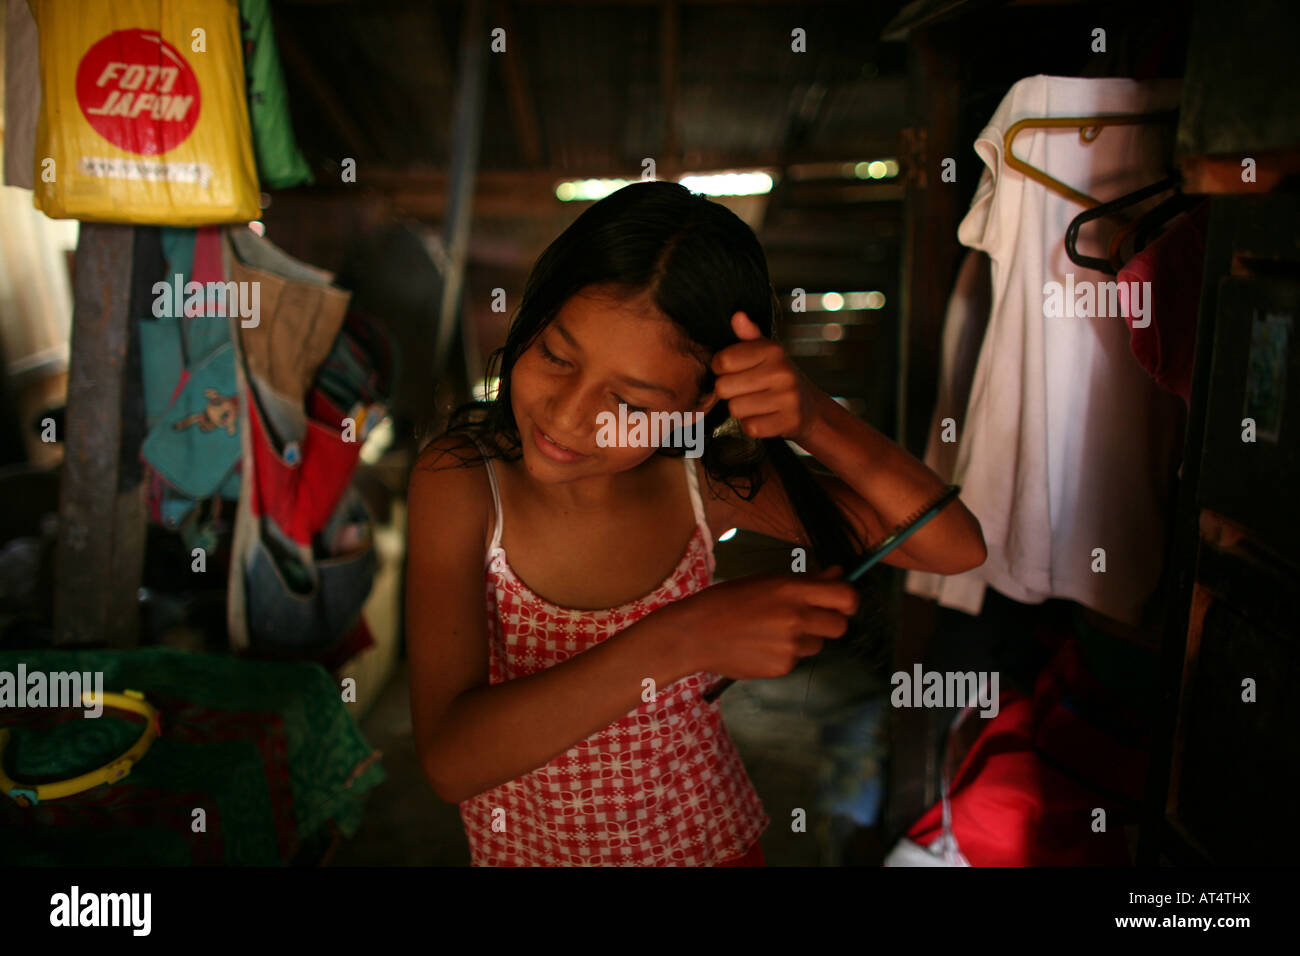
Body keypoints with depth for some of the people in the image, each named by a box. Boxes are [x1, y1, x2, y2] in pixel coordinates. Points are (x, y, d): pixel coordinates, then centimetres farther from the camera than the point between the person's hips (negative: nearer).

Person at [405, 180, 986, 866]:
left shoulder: (706, 477, -21)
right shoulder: (459, 478, -25)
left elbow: (956, 548, -17)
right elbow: (449, 761, -32)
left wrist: (818, 422, -33)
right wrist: (678, 641, -42)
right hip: (523, 847, -1)